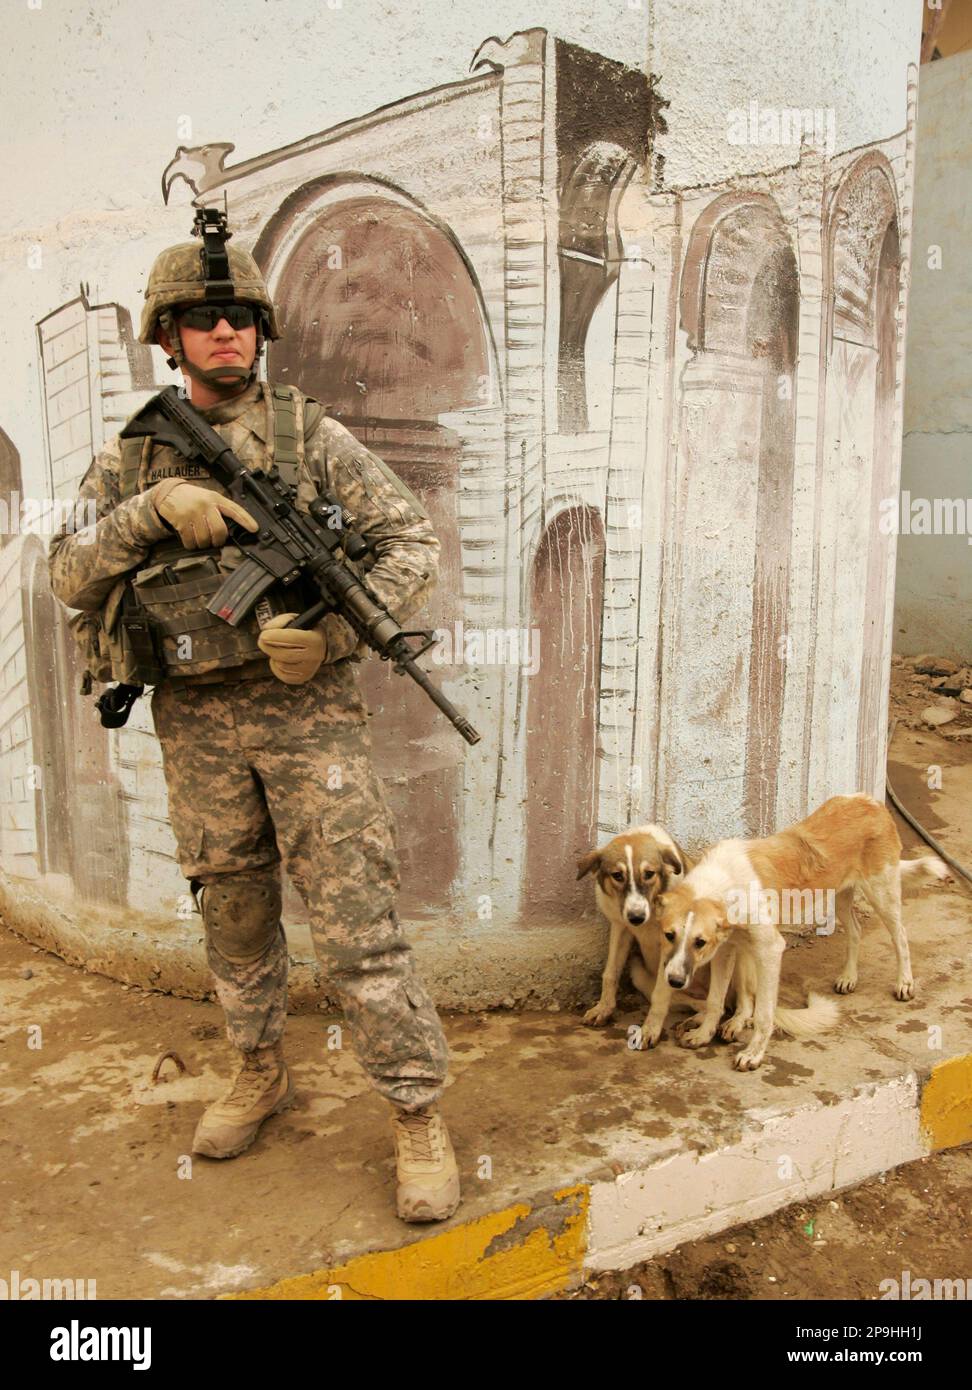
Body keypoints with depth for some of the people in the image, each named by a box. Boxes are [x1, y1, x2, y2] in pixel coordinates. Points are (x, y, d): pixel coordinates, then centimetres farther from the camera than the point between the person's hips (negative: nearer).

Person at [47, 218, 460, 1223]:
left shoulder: (313, 437, 0)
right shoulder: (131, 459, 8)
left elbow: (415, 545, -3)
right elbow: (69, 577, -1)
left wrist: (331, 624, -18)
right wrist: (153, 508, -18)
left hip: (308, 710, -3)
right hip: (198, 725, 4)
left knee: (356, 924, -4)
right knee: (233, 914, 17)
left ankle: (418, 1118, 10)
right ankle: (261, 1073, 39)